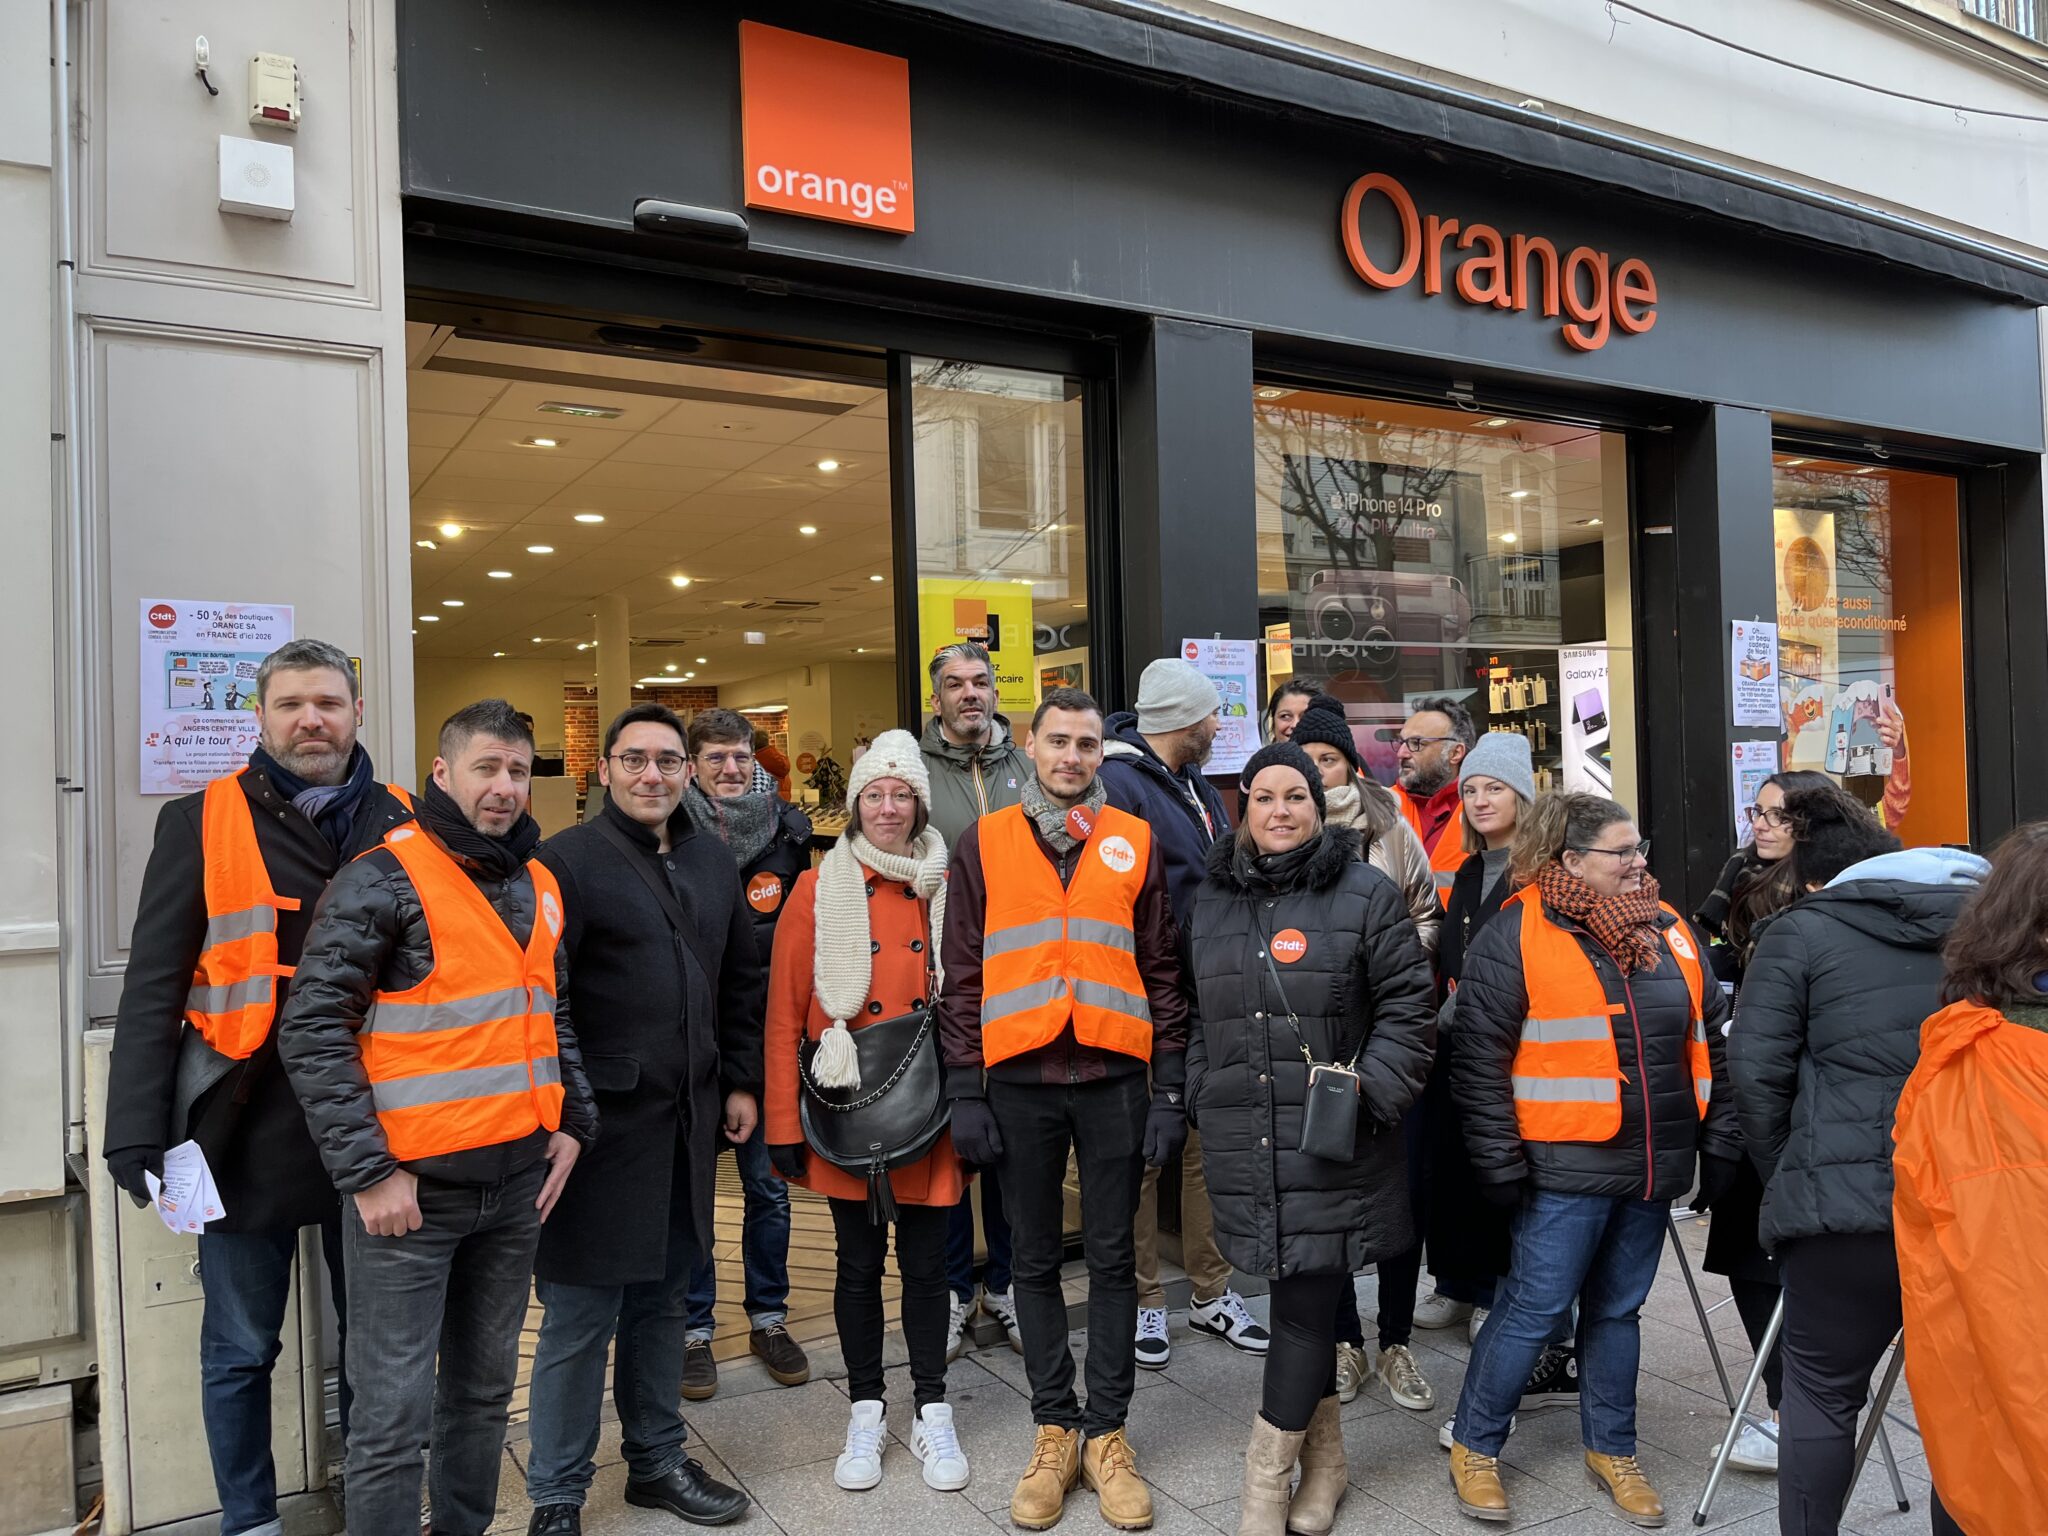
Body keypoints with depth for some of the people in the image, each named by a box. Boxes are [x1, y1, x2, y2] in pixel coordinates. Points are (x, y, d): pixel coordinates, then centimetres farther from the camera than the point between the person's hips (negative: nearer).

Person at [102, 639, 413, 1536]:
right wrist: (138, 1132, -10)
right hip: (249, 1130, -2)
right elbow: (153, 987, -5)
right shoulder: (203, 823, -4)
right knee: (240, 1351, 12)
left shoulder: (403, 824, 2)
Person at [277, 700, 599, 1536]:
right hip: (410, 1188, -6)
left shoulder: (538, 886, 10)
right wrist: (368, 1173, -16)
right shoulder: (384, 879, -11)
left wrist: (571, 1121, 11)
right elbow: (313, 1030, -14)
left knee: (484, 1389, 18)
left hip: (517, 1182, 7)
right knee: (396, 1413, 1)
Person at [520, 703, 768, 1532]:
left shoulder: (712, 859, 11)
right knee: (581, 1314, 3)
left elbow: (740, 981, 18)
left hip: (688, 1121, 6)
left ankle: (657, 1458, 34)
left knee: (663, 1299, 18)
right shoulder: (569, 859, -8)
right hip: (601, 1122, -6)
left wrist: (739, 1082, 14)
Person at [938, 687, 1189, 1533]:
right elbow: (962, 977, 3)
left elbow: (1162, 973, 5)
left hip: (1113, 1080, 0)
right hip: (1020, 1082, 0)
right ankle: (1054, 1430, 23)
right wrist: (966, 1093, -2)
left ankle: (1108, 1433, 20)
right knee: (1035, 1260, 10)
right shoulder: (983, 844, 3)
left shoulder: (1134, 843, 4)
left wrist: (1170, 1093, 0)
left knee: (1111, 1257, 8)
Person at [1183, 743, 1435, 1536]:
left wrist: (1369, 1086, -13)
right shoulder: (1211, 902, 11)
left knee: (1304, 1306, -2)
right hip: (1246, 1144, 4)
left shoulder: (1366, 895, -2)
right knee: (1304, 1300, 14)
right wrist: (1202, 1099, 12)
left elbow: (1409, 1006, -2)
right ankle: (1323, 1457, 31)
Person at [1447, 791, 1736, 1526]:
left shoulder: (1669, 930, 9)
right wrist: (1501, 1160, -12)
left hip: (1652, 1164, 6)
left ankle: (1611, 1449, 33)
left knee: (1618, 1309, 17)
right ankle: (1474, 1447, 18)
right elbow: (1478, 1057, -10)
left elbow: (1709, 1040, 16)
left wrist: (1718, 1142, 12)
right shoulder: (1517, 934, -10)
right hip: (1566, 1167, -6)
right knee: (1535, 1309, 0)